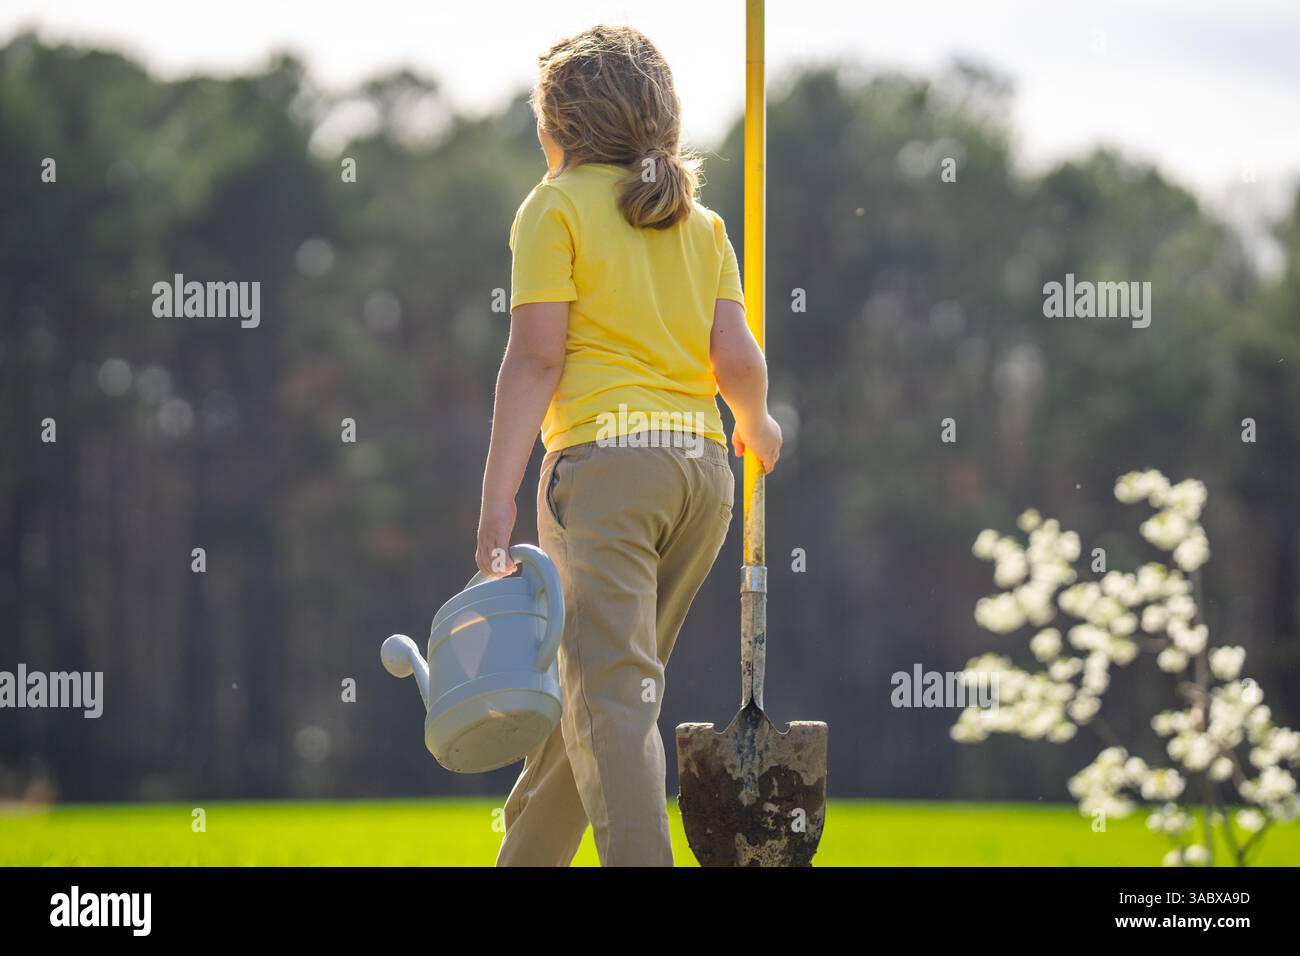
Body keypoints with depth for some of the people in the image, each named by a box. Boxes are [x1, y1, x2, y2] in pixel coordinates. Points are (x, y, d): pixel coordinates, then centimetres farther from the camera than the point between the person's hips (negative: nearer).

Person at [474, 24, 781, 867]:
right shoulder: (699, 220, 17)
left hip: (603, 458, -6)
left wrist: (498, 498, -10)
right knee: (595, 691, 16)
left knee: (611, 699, -12)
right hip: (702, 466, 6)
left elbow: (537, 356, -7)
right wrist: (757, 426, 29)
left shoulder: (558, 205, 2)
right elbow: (738, 359, 7)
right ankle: (524, 860, 26)